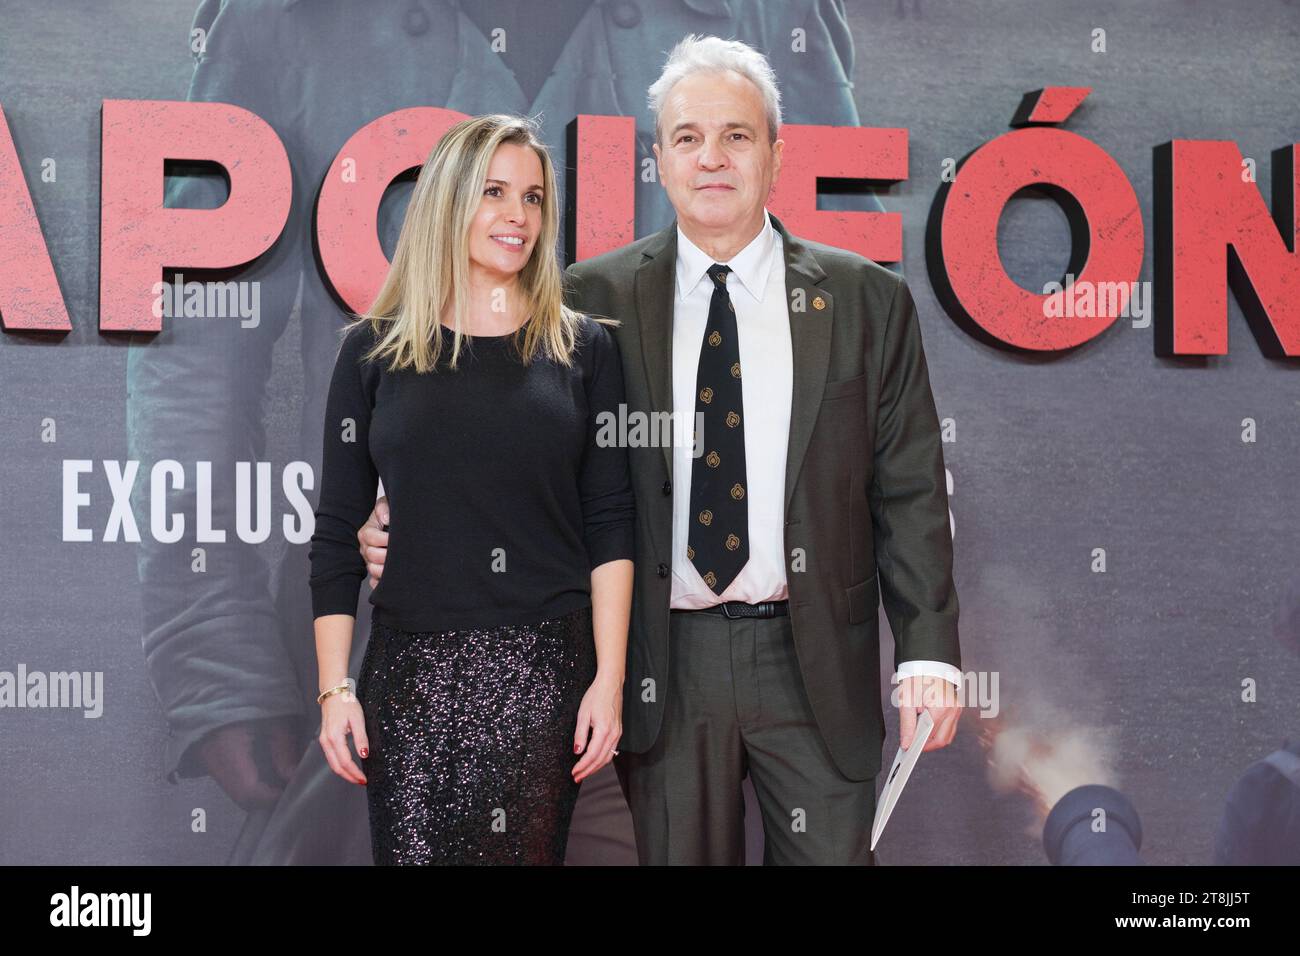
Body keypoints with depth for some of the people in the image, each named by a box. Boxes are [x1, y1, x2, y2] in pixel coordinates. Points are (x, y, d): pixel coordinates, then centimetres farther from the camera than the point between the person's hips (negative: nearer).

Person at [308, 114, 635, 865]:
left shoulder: (584, 348, 7)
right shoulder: (375, 350, 6)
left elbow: (609, 526, 4)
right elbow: (337, 529, 6)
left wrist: (609, 679, -4)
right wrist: (335, 688, 1)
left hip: (545, 668, 0)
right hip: (412, 665, 0)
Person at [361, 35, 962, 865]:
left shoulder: (866, 302, 4)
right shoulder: (595, 300, 3)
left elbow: (909, 492, 3)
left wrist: (927, 655, -3)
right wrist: (412, 523, -8)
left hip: (815, 666, 0)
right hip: (664, 667, 0)